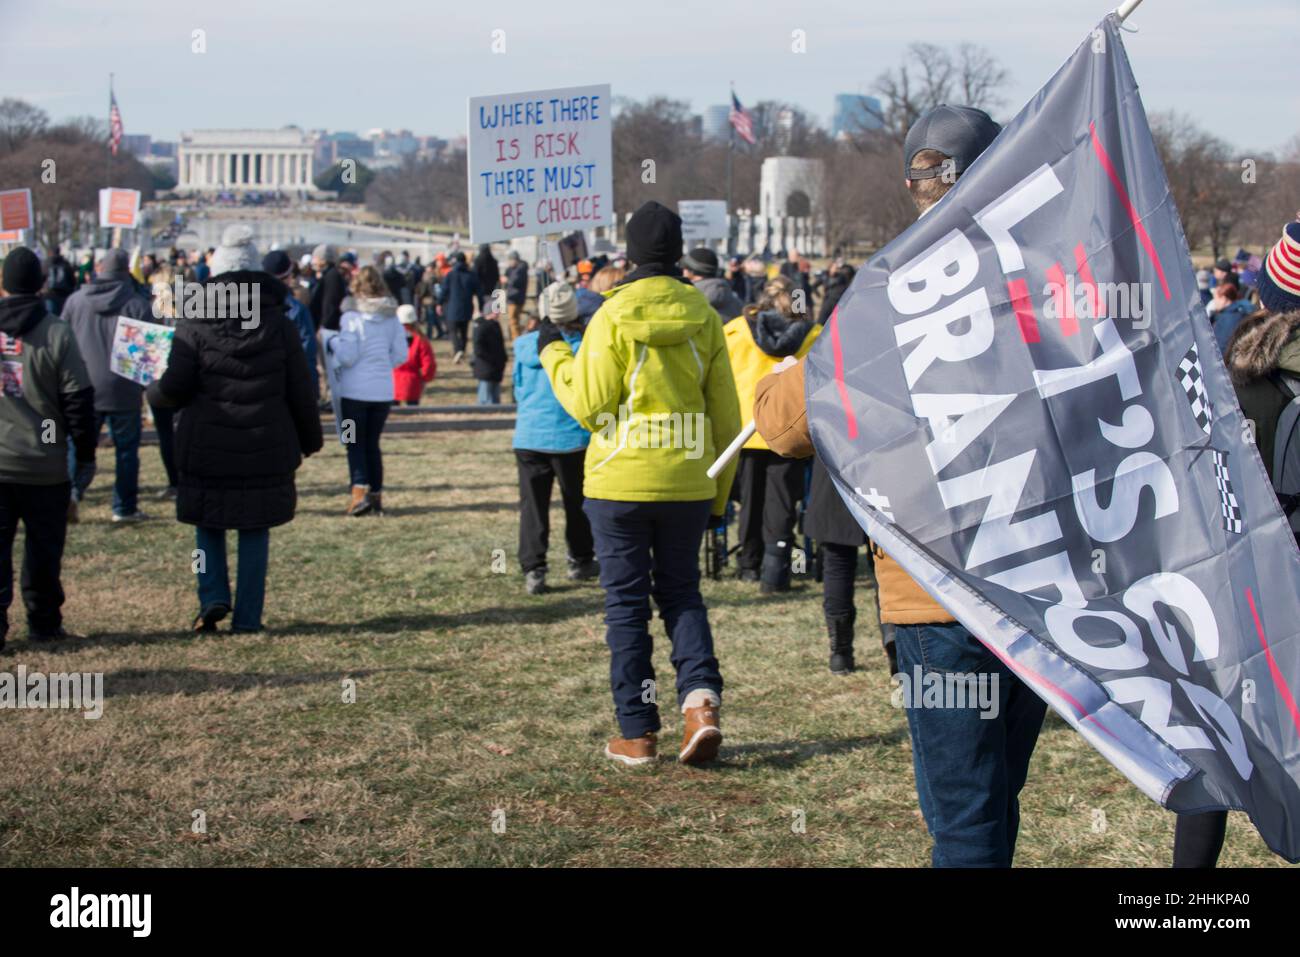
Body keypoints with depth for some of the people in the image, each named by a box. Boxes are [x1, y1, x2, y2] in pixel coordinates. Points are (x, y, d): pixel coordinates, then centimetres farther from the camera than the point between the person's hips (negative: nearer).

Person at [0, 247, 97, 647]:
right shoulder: (57, 334, -8)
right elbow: (78, 400, -7)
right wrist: (85, 455, 2)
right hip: (44, 464, -1)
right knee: (43, 547, 11)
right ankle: (43, 622, 18)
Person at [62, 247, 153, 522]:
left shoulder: (75, 300, 3)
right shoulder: (138, 304, -5)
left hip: (83, 387, 2)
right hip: (124, 389, -2)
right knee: (126, 448, 7)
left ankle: (71, 493, -12)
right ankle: (125, 508, 9)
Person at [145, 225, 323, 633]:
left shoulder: (195, 325, -7)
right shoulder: (279, 324, -2)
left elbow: (174, 388, -7)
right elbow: (301, 391, 2)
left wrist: (152, 392, 16)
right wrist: (310, 440, 14)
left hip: (207, 445, -1)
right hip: (266, 447, 1)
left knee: (208, 522, 17)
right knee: (255, 530, 9)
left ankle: (213, 596, 1)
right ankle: (247, 617, 10)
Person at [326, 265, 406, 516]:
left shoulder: (351, 316, -12)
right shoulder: (392, 317, 3)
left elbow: (347, 356, -13)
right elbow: (400, 355, 5)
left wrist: (332, 343, 5)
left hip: (356, 389, -4)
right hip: (383, 390, 4)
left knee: (355, 444, 4)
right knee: (373, 443, 15)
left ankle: (360, 491, -13)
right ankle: (377, 495, 14)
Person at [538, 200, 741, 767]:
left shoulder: (614, 316, -9)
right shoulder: (703, 317, 2)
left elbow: (589, 405, -8)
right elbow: (726, 413, 4)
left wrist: (554, 354, 8)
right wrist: (720, 493, 14)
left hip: (620, 485, -3)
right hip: (688, 483, 3)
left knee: (627, 603, 6)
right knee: (681, 592, 17)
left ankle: (637, 734, 9)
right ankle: (701, 698, -4)